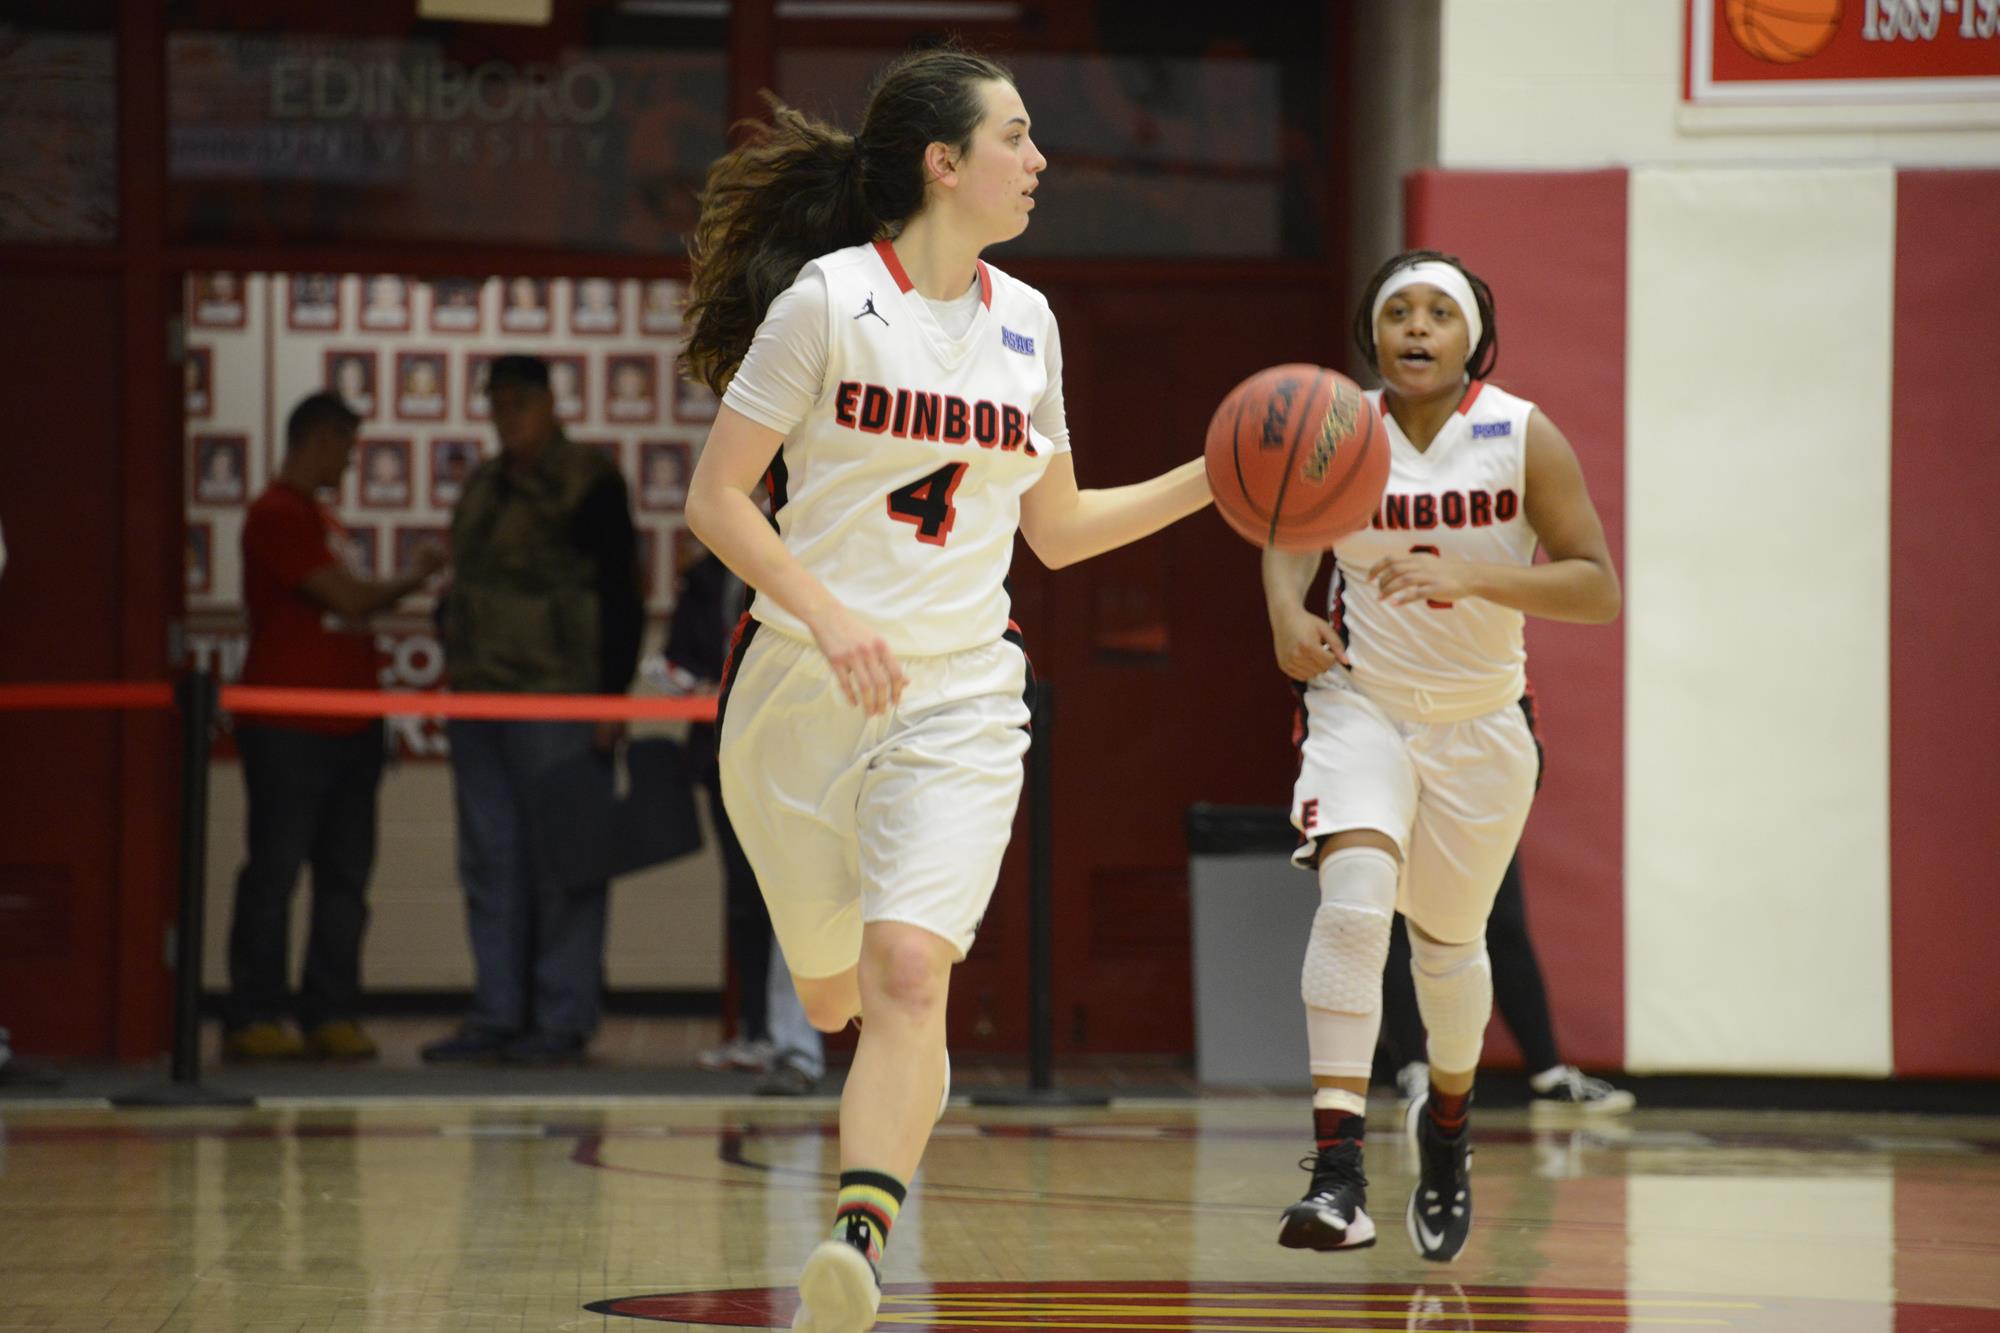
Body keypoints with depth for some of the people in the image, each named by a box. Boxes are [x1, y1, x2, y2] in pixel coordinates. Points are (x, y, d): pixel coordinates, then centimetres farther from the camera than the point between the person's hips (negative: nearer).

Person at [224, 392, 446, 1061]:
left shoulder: (319, 518, 21)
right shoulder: (276, 515, -10)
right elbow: (349, 600, -14)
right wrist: (416, 579, 1)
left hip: (347, 724, 9)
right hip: (287, 729, -9)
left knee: (345, 874, 6)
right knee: (275, 869, -6)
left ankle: (331, 1012, 8)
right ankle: (254, 1017, -2)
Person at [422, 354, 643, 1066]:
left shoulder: (587, 483, -5)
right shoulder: (483, 486, 17)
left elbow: (620, 597, -8)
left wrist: (611, 696, -14)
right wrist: (455, 653, 13)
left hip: (556, 700, -8)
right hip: (478, 699, 8)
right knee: (489, 860, 7)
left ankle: (562, 1020, -3)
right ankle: (496, 1015, 11)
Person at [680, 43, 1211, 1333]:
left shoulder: (1023, 321, 8)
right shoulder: (831, 297, -7)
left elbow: (1056, 529, 18)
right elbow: (717, 497, -8)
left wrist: (1211, 481, 8)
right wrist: (828, 613, -21)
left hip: (959, 704, 2)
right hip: (803, 689, -2)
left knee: (909, 974, -20)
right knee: (832, 994, 13)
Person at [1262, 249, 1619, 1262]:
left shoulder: (1522, 437, -13)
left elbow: (1598, 587, -15)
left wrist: (1471, 577, -29)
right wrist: (1287, 613, -10)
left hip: (1479, 722, 1)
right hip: (1361, 704, -1)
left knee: (1448, 939, 14)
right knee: (1351, 904, -24)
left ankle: (1447, 1122, 46)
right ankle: (1337, 1174, -29)